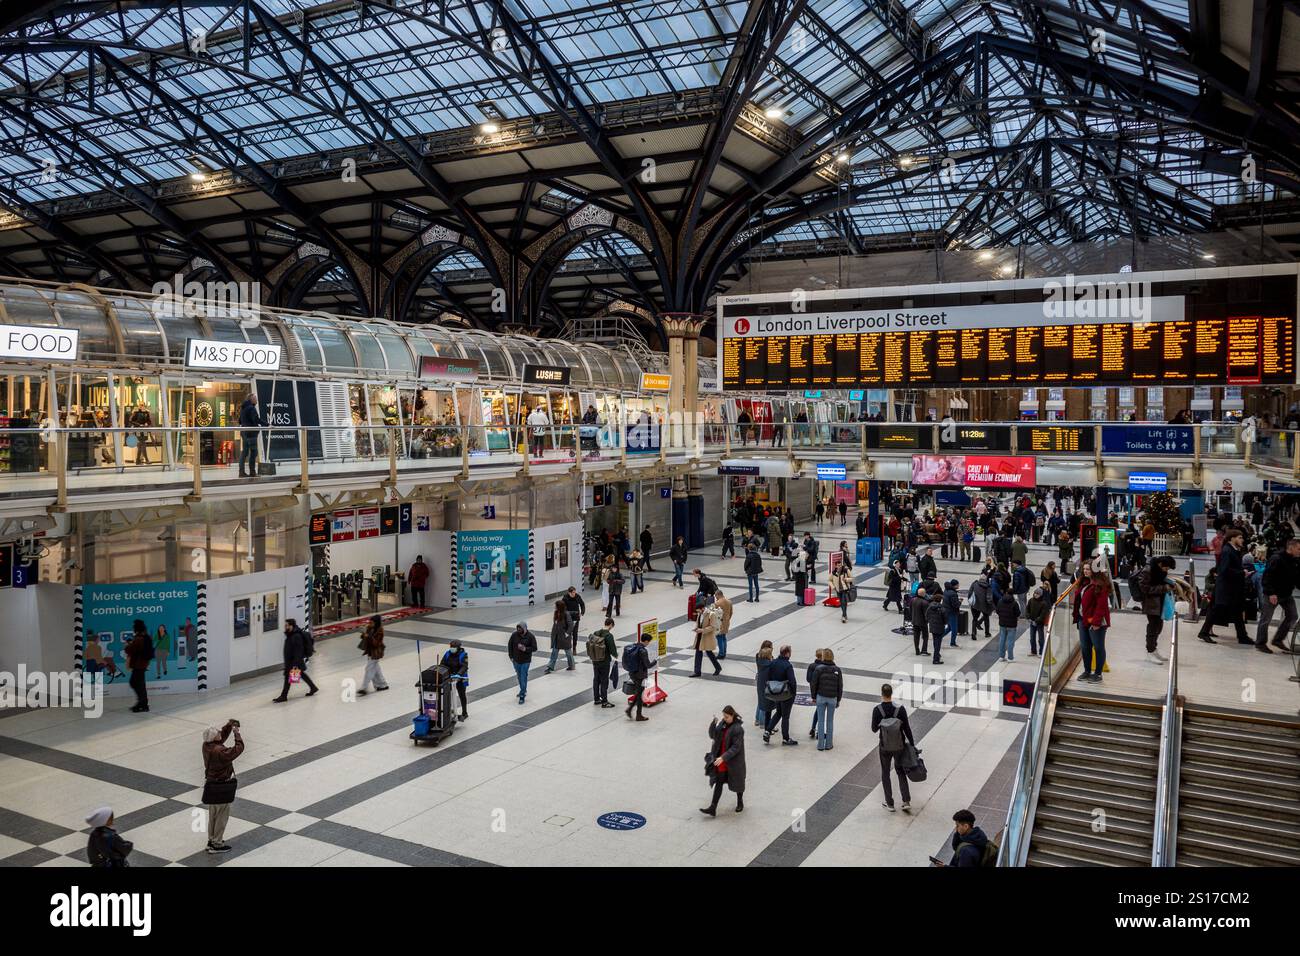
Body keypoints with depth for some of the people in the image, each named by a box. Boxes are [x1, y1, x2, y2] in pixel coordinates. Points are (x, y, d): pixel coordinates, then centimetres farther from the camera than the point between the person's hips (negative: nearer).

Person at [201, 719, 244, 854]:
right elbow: (238, 748, -25)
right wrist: (237, 734, -15)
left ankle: (212, 840, 34)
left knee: (212, 815, 22)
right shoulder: (220, 751, -29)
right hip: (222, 787, -9)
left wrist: (228, 725, 0)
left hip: (211, 784, 9)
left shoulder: (206, 746, -4)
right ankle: (217, 844, 12)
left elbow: (222, 736, 12)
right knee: (222, 816, 5)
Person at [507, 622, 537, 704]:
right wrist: (511, 656, 1)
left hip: (526, 661, -4)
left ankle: (522, 696, -1)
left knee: (523, 678, -7)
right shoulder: (514, 634, -8)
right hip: (516, 660, 4)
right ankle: (523, 690, 38)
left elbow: (534, 648, -11)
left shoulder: (530, 636, -15)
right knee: (519, 676, 18)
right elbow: (509, 645, 4)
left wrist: (525, 649, -26)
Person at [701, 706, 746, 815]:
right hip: (720, 760, 5)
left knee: (737, 782, 15)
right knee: (718, 783, 5)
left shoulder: (738, 728, -21)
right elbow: (712, 736, 3)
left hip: (734, 761, -5)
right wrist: (713, 724, -15)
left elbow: (736, 747, -23)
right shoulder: (722, 723, -1)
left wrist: (723, 757, -28)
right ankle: (713, 808, 5)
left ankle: (740, 802, 40)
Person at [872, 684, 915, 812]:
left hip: (885, 747, -1)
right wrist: (912, 745, 1)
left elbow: (874, 729, -7)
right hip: (899, 746, 1)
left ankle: (889, 803, 18)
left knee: (885, 774, 15)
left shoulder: (877, 710, -15)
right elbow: (907, 728, -9)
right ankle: (906, 801, 12)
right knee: (901, 772, 19)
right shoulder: (900, 709, -14)